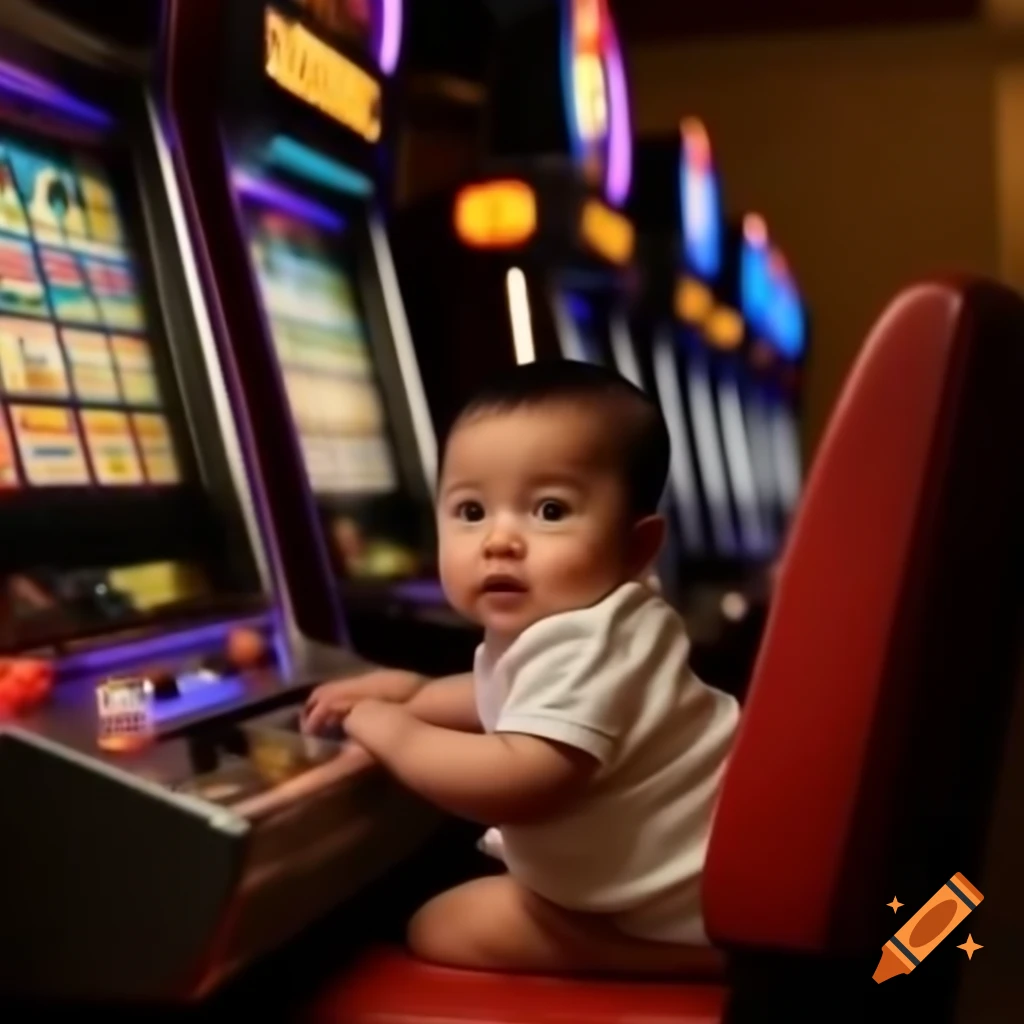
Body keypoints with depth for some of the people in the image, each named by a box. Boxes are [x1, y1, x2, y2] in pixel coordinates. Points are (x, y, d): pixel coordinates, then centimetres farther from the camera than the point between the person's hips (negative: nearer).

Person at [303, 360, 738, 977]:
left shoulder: (580, 648, -29)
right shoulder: (570, 628, 4)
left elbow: (517, 783, -40)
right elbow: (519, 704, 24)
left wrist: (392, 731, -24)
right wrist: (413, 695, 12)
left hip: (696, 900, -10)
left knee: (444, 927, -5)